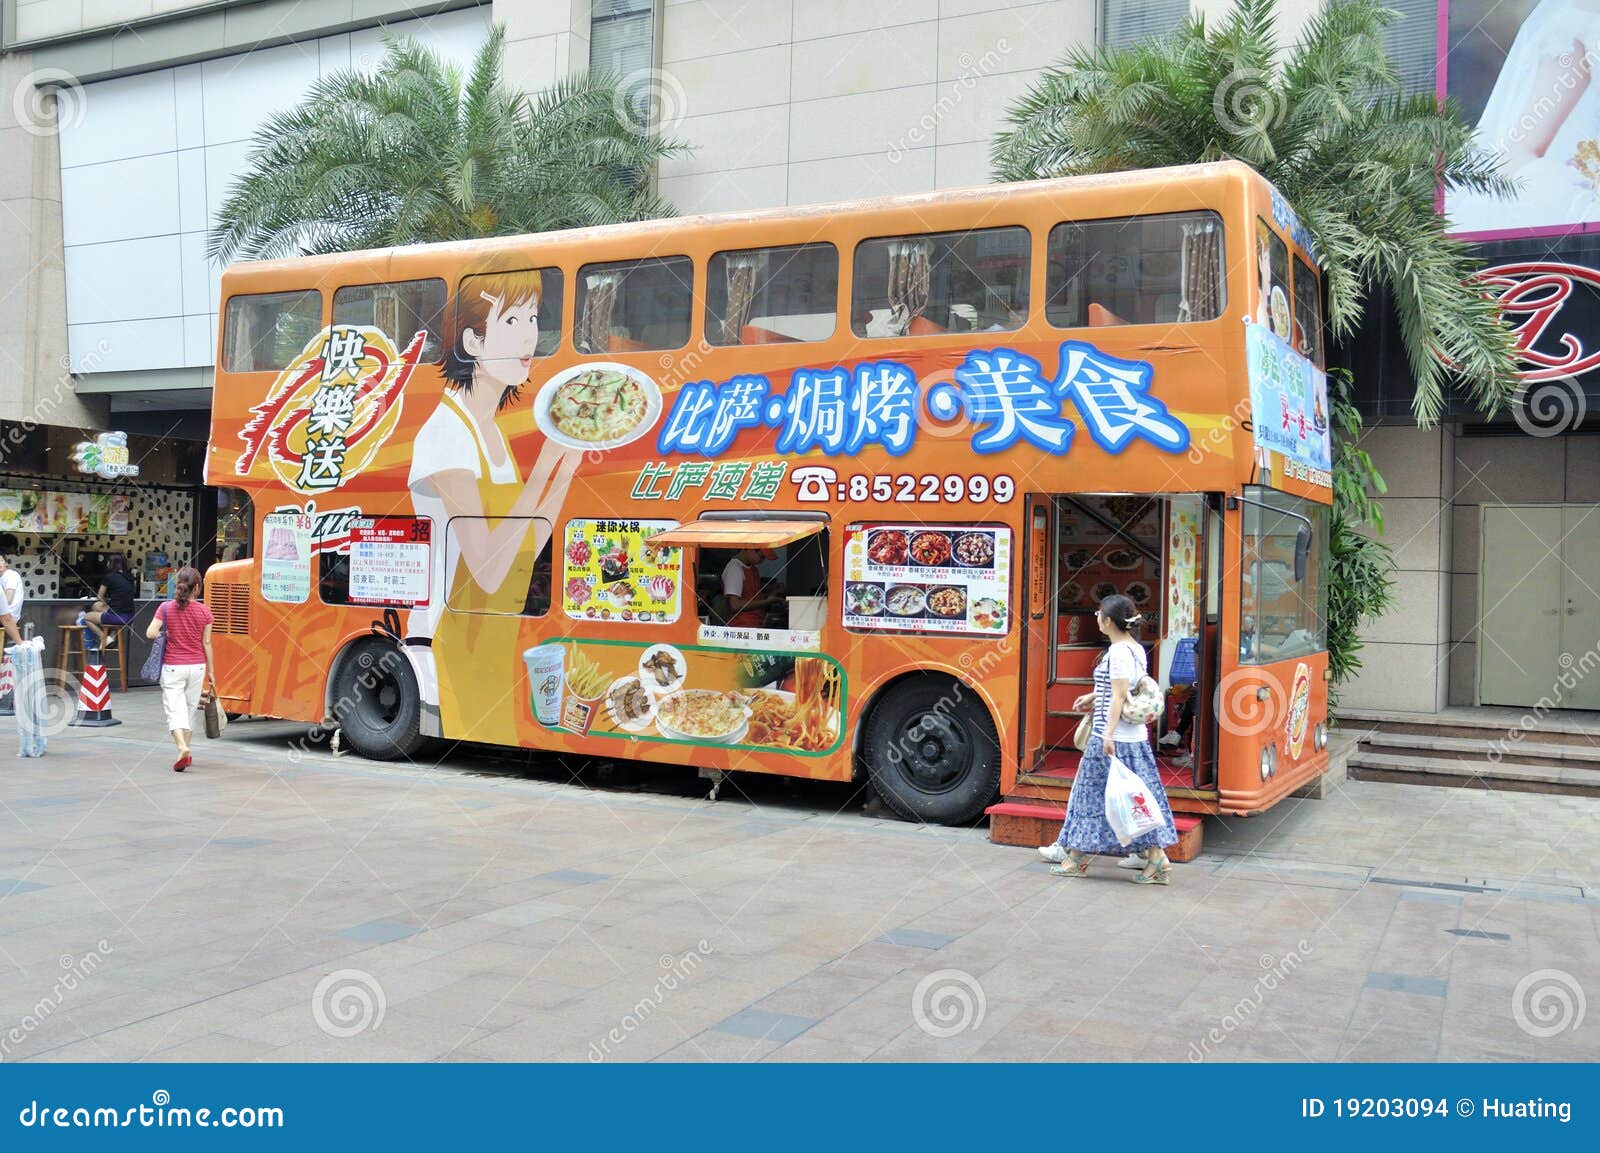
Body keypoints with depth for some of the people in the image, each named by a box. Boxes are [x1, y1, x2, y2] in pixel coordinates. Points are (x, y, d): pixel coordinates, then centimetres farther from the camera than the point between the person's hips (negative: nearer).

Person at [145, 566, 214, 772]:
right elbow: (206, 643, 0)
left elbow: (150, 633, -13)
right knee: (190, 709, 15)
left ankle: (182, 748, -25)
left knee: (175, 709, -2)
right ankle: (186, 752, 23)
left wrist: (163, 634, 10)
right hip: (197, 666, 2)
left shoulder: (166, 608, -5)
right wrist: (211, 672, 7)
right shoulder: (204, 611, -3)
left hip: (172, 667, -2)